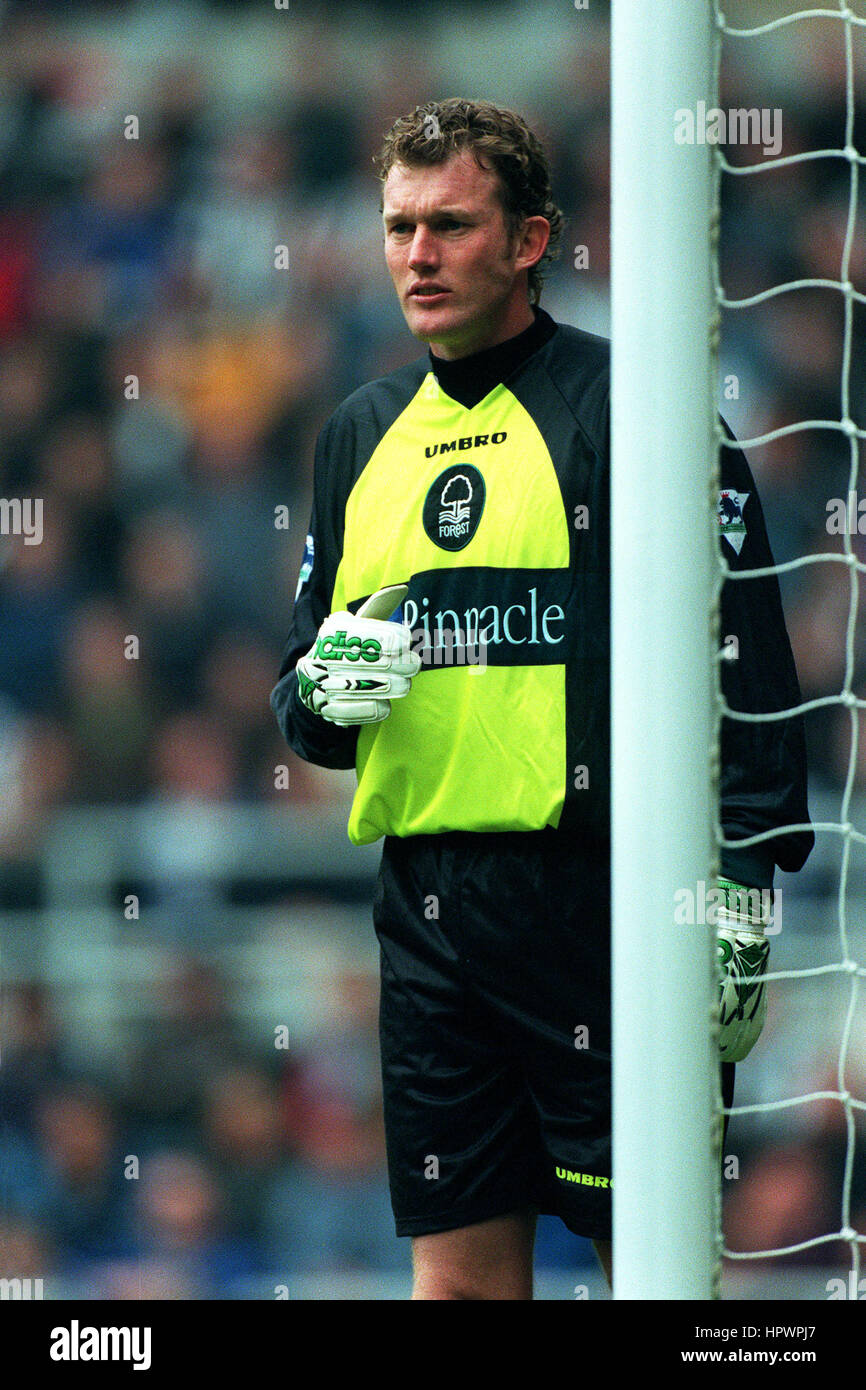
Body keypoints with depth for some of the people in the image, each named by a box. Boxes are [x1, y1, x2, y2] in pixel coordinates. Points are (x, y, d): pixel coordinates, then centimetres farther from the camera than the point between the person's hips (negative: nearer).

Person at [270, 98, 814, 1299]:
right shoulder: (364, 434, 17)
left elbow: (744, 659, -7)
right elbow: (303, 694, 25)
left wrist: (740, 889, -14)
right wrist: (325, 689, 0)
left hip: (603, 893, -6)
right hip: (428, 904, 6)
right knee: (459, 1273, 5)